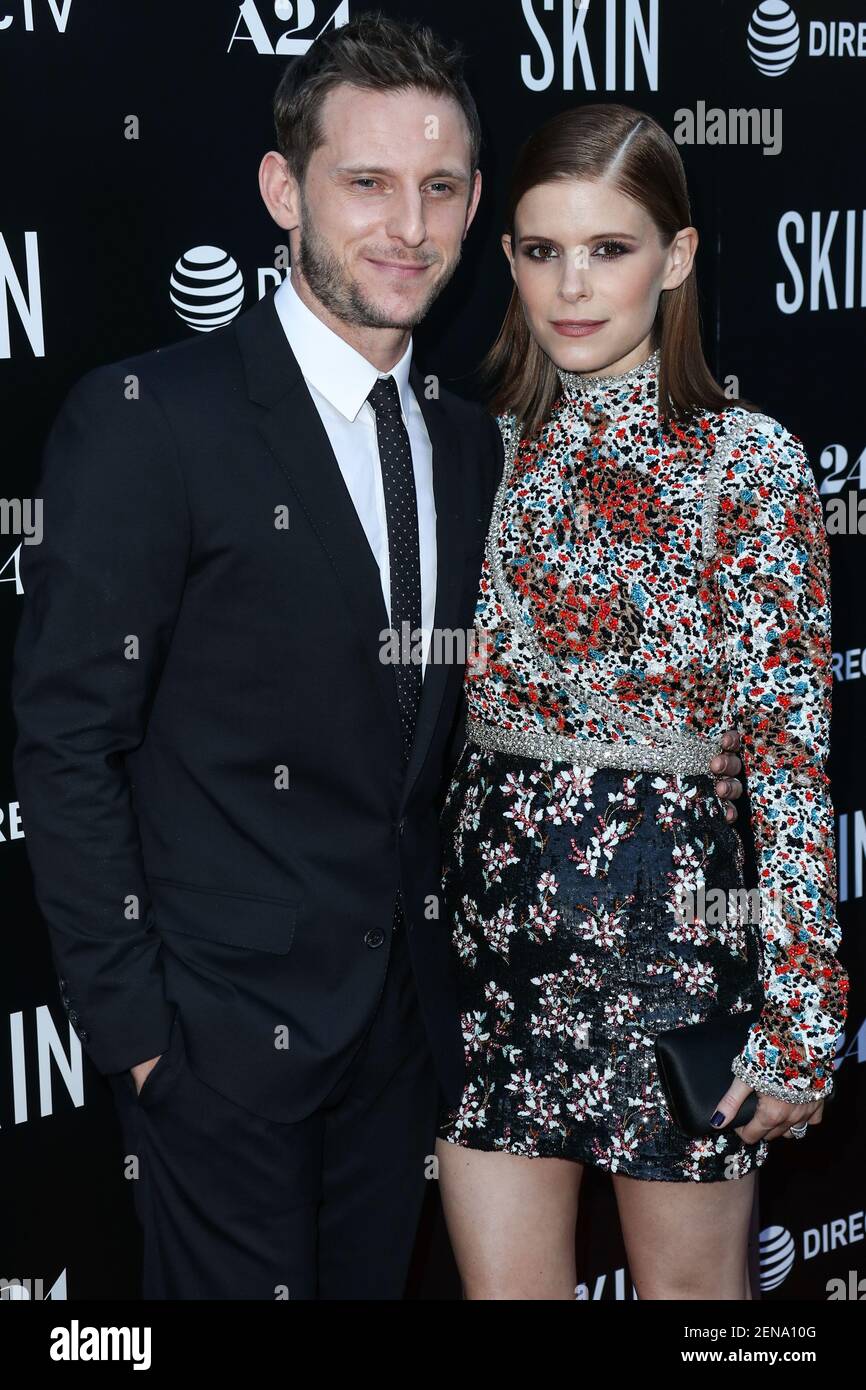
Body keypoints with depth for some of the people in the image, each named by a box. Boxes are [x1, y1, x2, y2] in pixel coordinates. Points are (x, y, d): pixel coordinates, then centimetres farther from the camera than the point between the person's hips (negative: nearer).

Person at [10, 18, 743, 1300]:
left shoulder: (469, 443, 8)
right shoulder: (147, 415, -13)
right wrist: (129, 1016, -14)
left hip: (405, 1012, 6)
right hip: (222, 1024, -6)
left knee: (368, 1280, 18)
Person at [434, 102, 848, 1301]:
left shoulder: (747, 459, -8)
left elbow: (792, 747, -9)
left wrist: (802, 1015, -11)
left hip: (672, 921, -3)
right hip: (490, 919, 4)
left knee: (690, 1285, 12)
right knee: (503, 1284, 12)